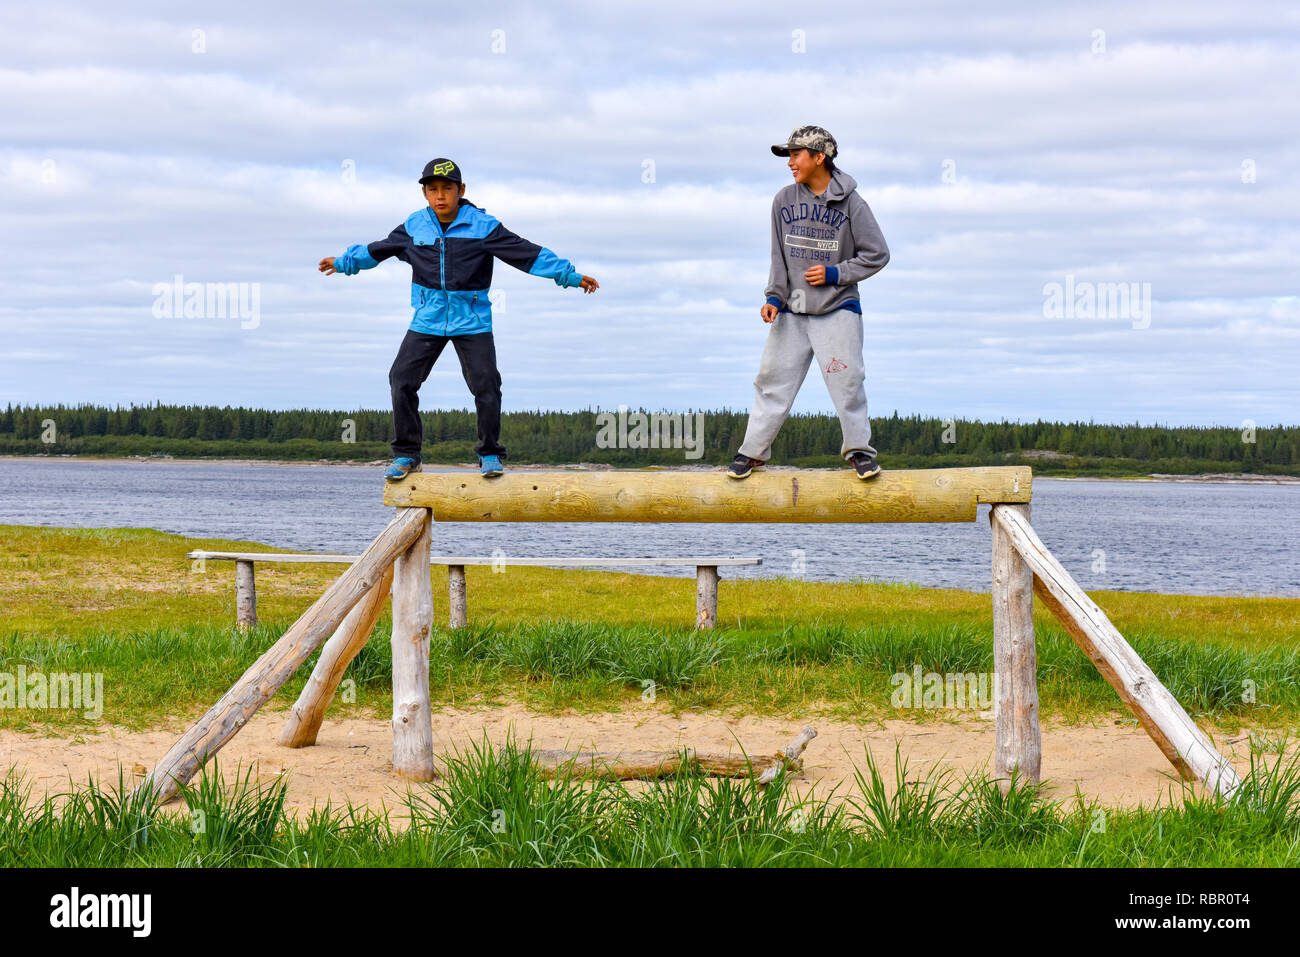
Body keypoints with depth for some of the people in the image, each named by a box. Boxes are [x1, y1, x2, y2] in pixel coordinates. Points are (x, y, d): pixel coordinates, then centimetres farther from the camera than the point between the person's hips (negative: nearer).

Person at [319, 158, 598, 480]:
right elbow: (379, 250, 20)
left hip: (472, 320, -2)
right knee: (402, 380, -7)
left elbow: (528, 254, -7)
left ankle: (490, 454, 8)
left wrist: (571, 276, -10)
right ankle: (406, 455, 5)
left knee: (485, 385, -10)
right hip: (427, 320, 2)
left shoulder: (482, 226, -8)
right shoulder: (414, 226, 2)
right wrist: (343, 262, 30)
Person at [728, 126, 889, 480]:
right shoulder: (784, 200, 3)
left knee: (846, 381, -7)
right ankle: (753, 451, 12)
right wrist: (774, 297, -1)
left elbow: (877, 255, -1)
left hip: (838, 309, -3)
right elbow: (779, 255, 9)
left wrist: (834, 273, -9)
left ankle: (858, 448, 9)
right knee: (773, 380, 3)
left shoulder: (851, 204, -7)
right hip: (791, 311, 3)